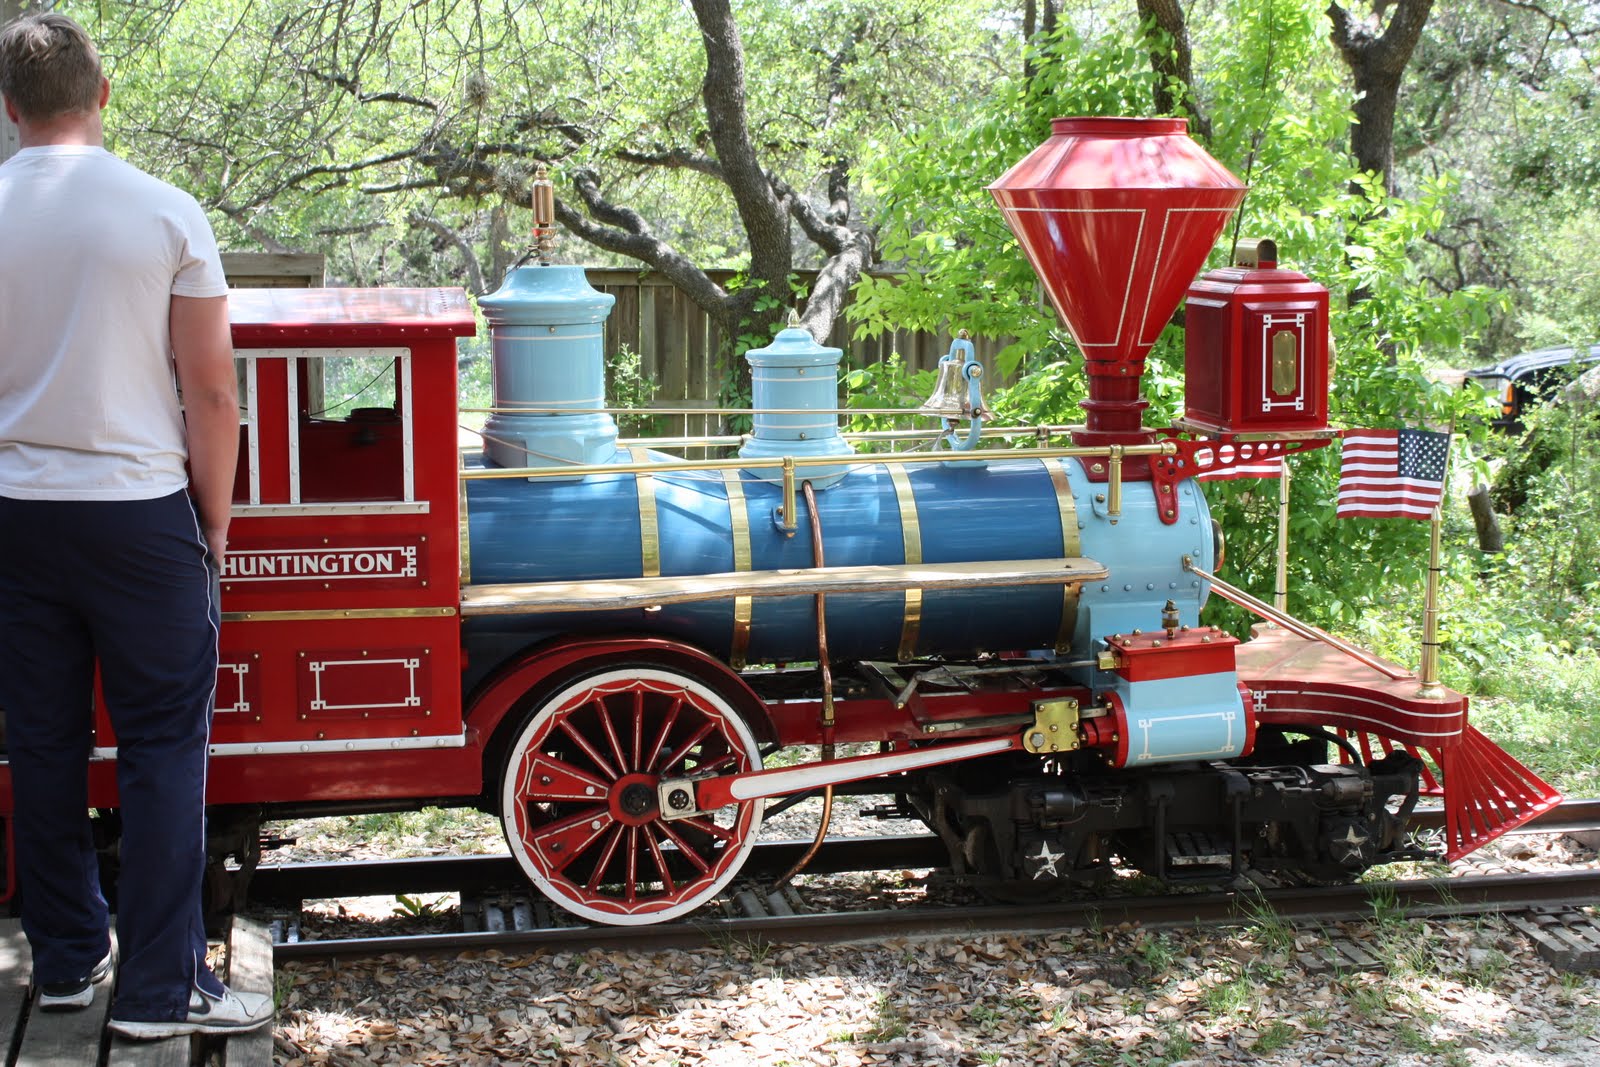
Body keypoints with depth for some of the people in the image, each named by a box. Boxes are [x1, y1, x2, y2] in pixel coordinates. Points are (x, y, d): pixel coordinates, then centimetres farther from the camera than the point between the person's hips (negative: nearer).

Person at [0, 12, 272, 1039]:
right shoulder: (167, 214, -8)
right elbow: (211, 390, -7)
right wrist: (214, 520, 5)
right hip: (139, 509, -3)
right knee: (163, 743, 3)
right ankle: (162, 985, 3)